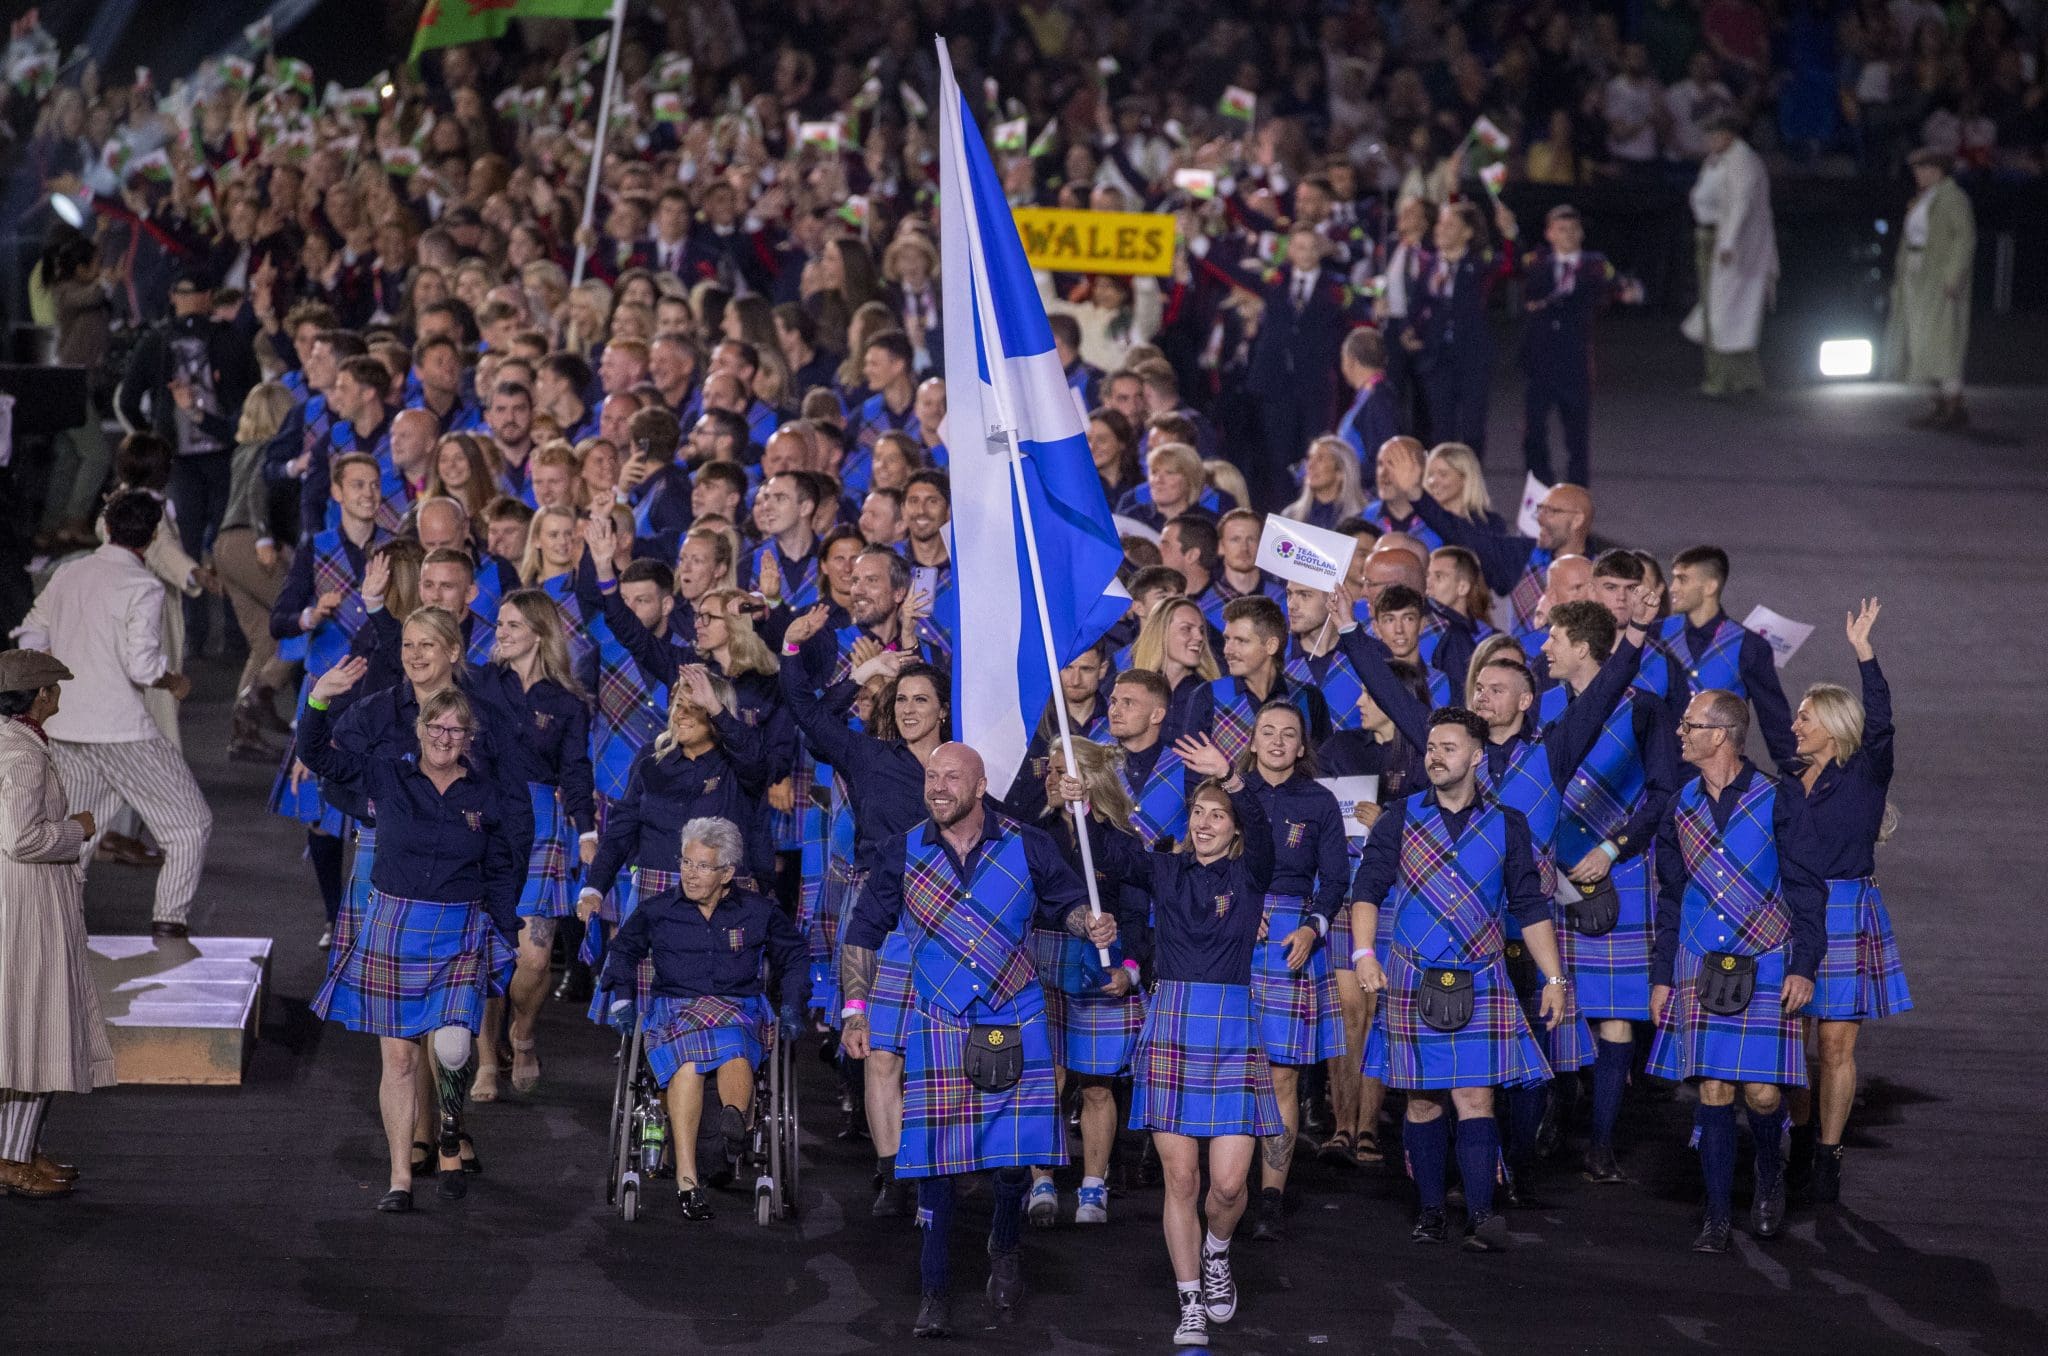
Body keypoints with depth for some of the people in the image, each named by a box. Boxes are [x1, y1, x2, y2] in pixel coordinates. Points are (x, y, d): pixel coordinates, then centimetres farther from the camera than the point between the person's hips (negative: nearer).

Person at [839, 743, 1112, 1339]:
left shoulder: (1028, 848, 0)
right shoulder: (901, 855, 2)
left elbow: (1069, 903, 12)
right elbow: (862, 934, 9)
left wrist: (1092, 924, -12)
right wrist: (855, 1010, 3)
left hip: (1015, 1022, 0)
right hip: (936, 1026, 0)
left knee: (1016, 1150, -2)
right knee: (932, 1154, -4)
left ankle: (1005, 1251, 30)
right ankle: (934, 1291, 5)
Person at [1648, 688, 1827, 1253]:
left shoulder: (1777, 803, -5)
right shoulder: (1681, 808, 8)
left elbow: (1806, 890, -2)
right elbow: (1670, 899, 16)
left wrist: (1804, 966, -9)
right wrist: (1662, 975, 12)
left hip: (1766, 969, -3)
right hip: (1700, 971, 3)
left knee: (1762, 1091, -7)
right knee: (1713, 1090, -1)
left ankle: (1769, 1180, 23)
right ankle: (1717, 1214, 6)